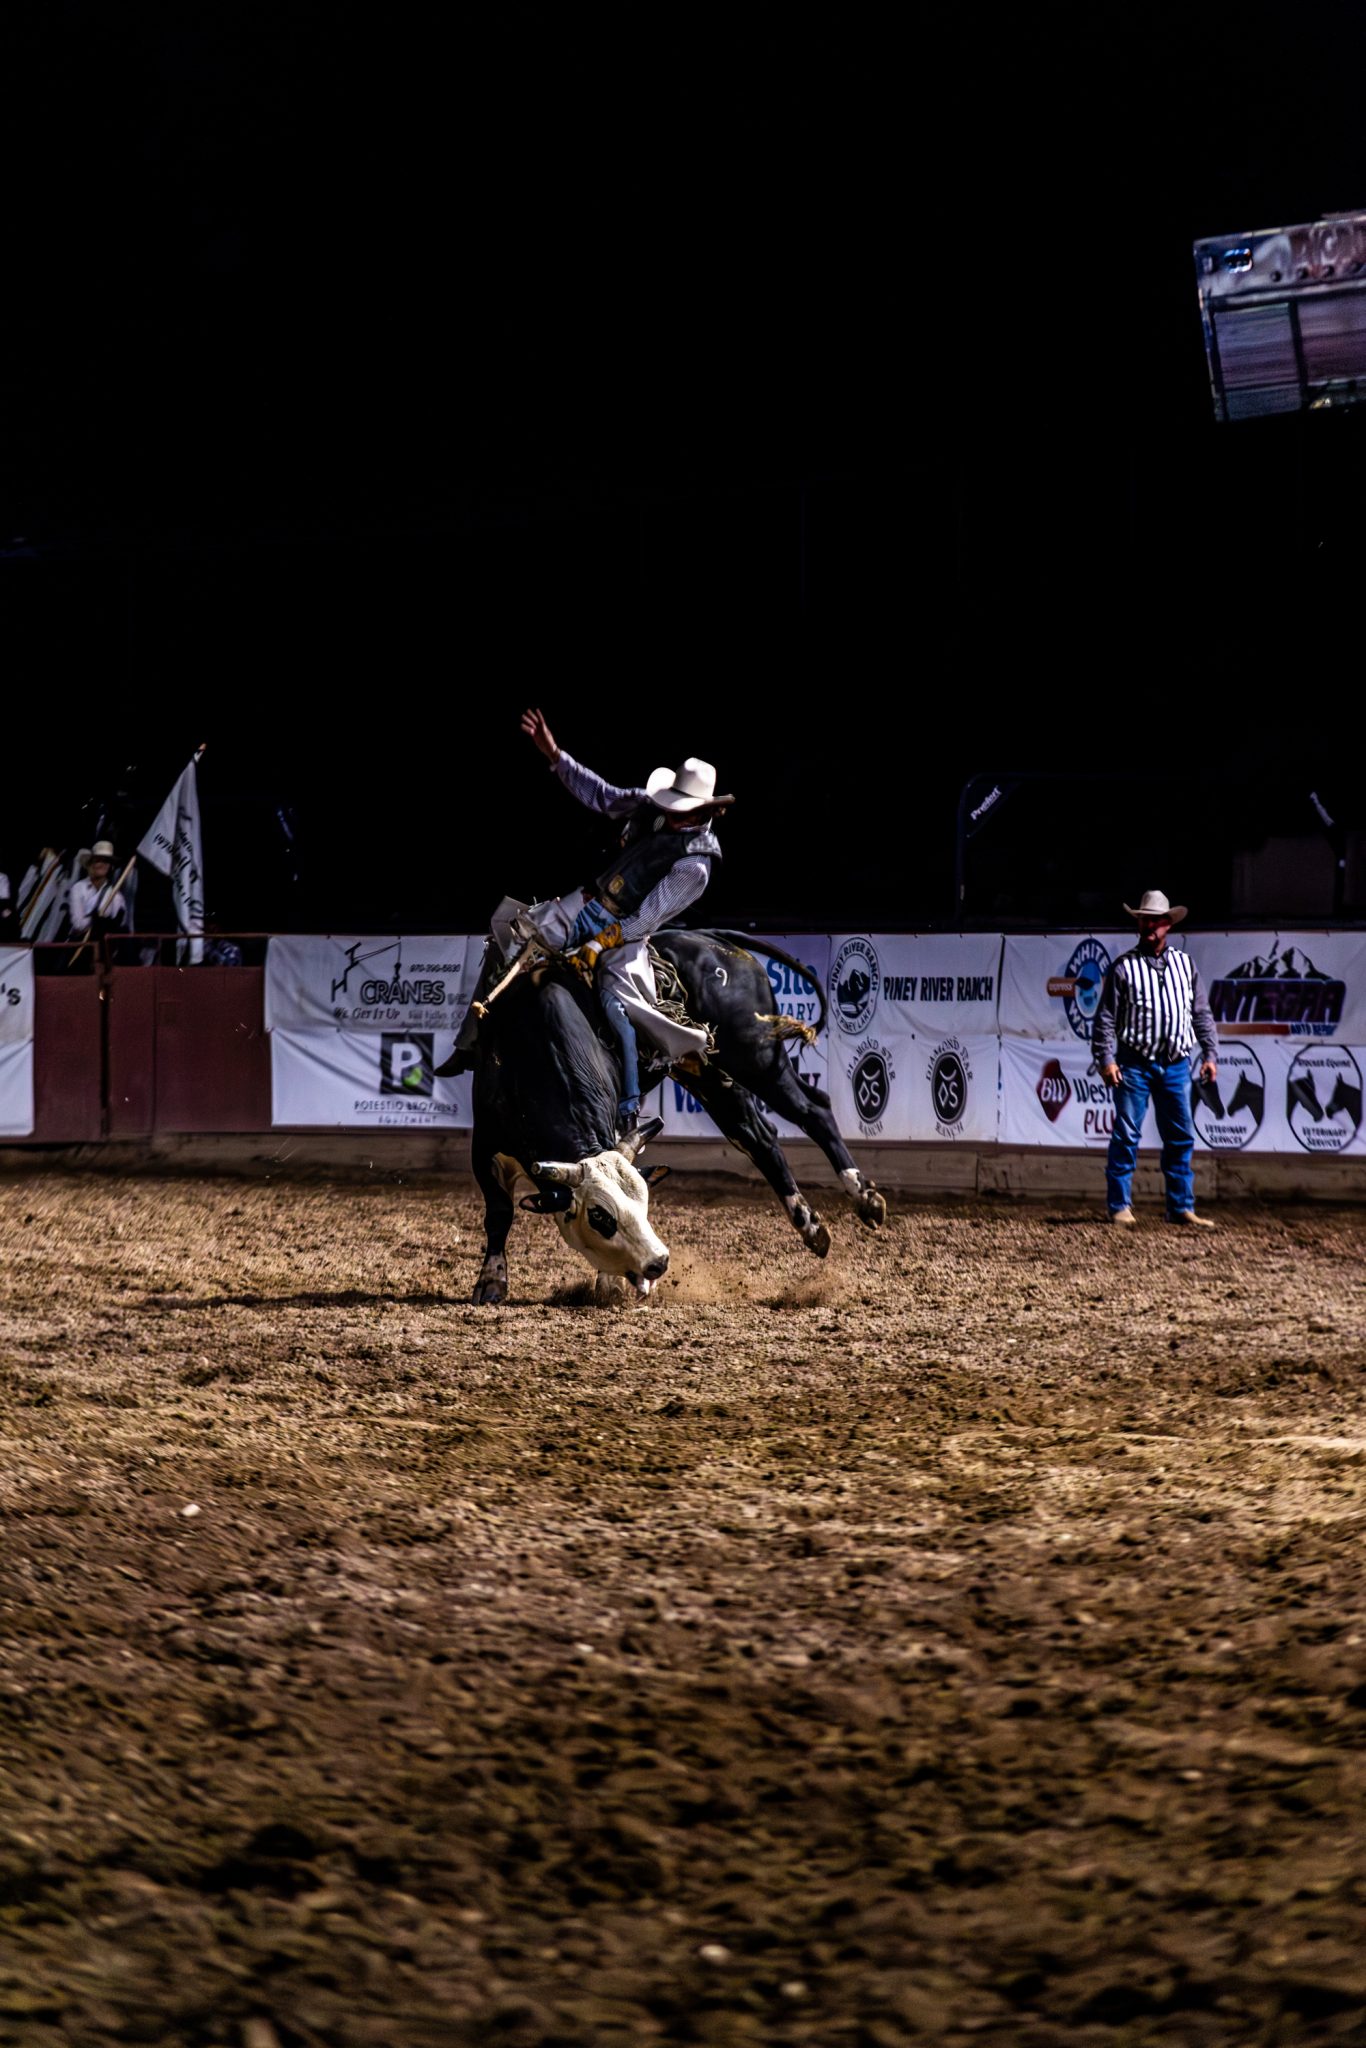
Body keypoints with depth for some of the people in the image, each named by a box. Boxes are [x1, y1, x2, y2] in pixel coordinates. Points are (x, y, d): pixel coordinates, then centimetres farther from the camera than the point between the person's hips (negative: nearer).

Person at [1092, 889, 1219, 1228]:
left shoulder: (1185, 965, 12)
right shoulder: (1123, 967, 0)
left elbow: (1201, 1014, 15)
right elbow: (1106, 1017, -2)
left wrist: (1210, 1054, 8)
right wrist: (1106, 1059, -11)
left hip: (1176, 1065, 4)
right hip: (1135, 1063, -4)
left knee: (1180, 1138, 5)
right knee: (1126, 1136, -3)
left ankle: (1181, 1207, 10)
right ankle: (1119, 1206, 3)